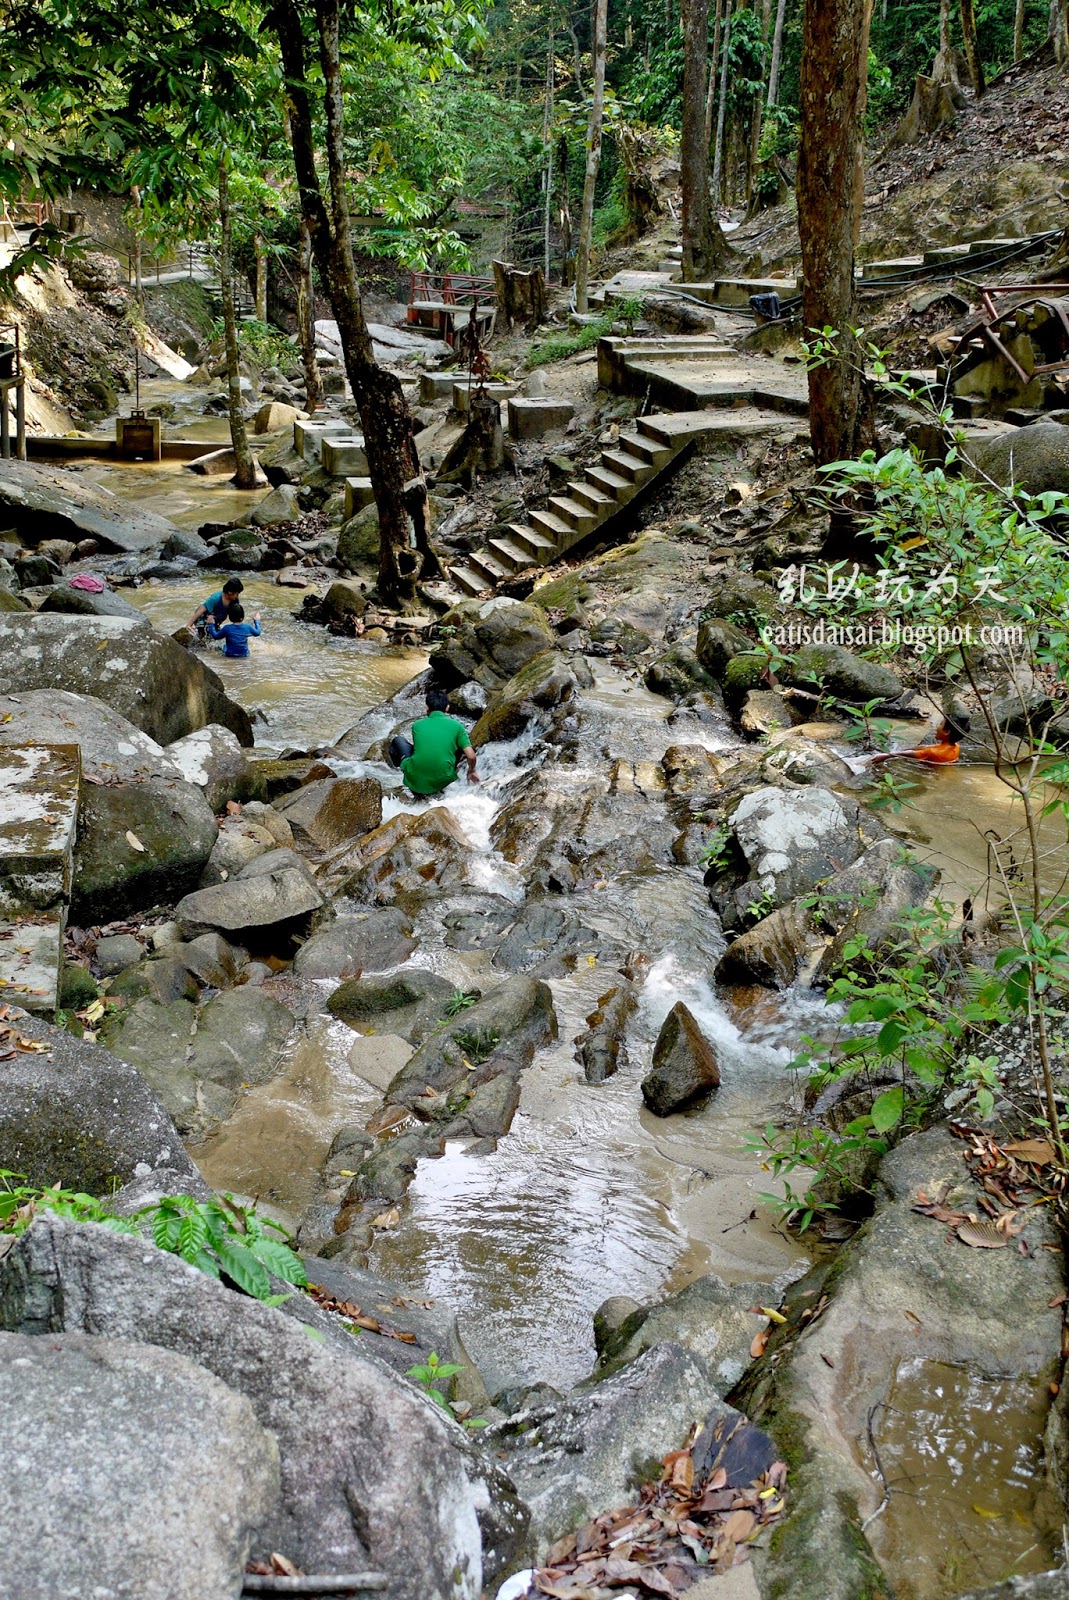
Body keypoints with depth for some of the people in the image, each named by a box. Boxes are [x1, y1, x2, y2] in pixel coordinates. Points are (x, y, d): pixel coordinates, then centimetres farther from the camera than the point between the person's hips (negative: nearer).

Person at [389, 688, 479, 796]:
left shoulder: (417, 725, 3)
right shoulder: (456, 726, -2)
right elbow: (471, 756, -6)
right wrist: (471, 771, 15)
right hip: (443, 782, -2)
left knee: (397, 739, 24)